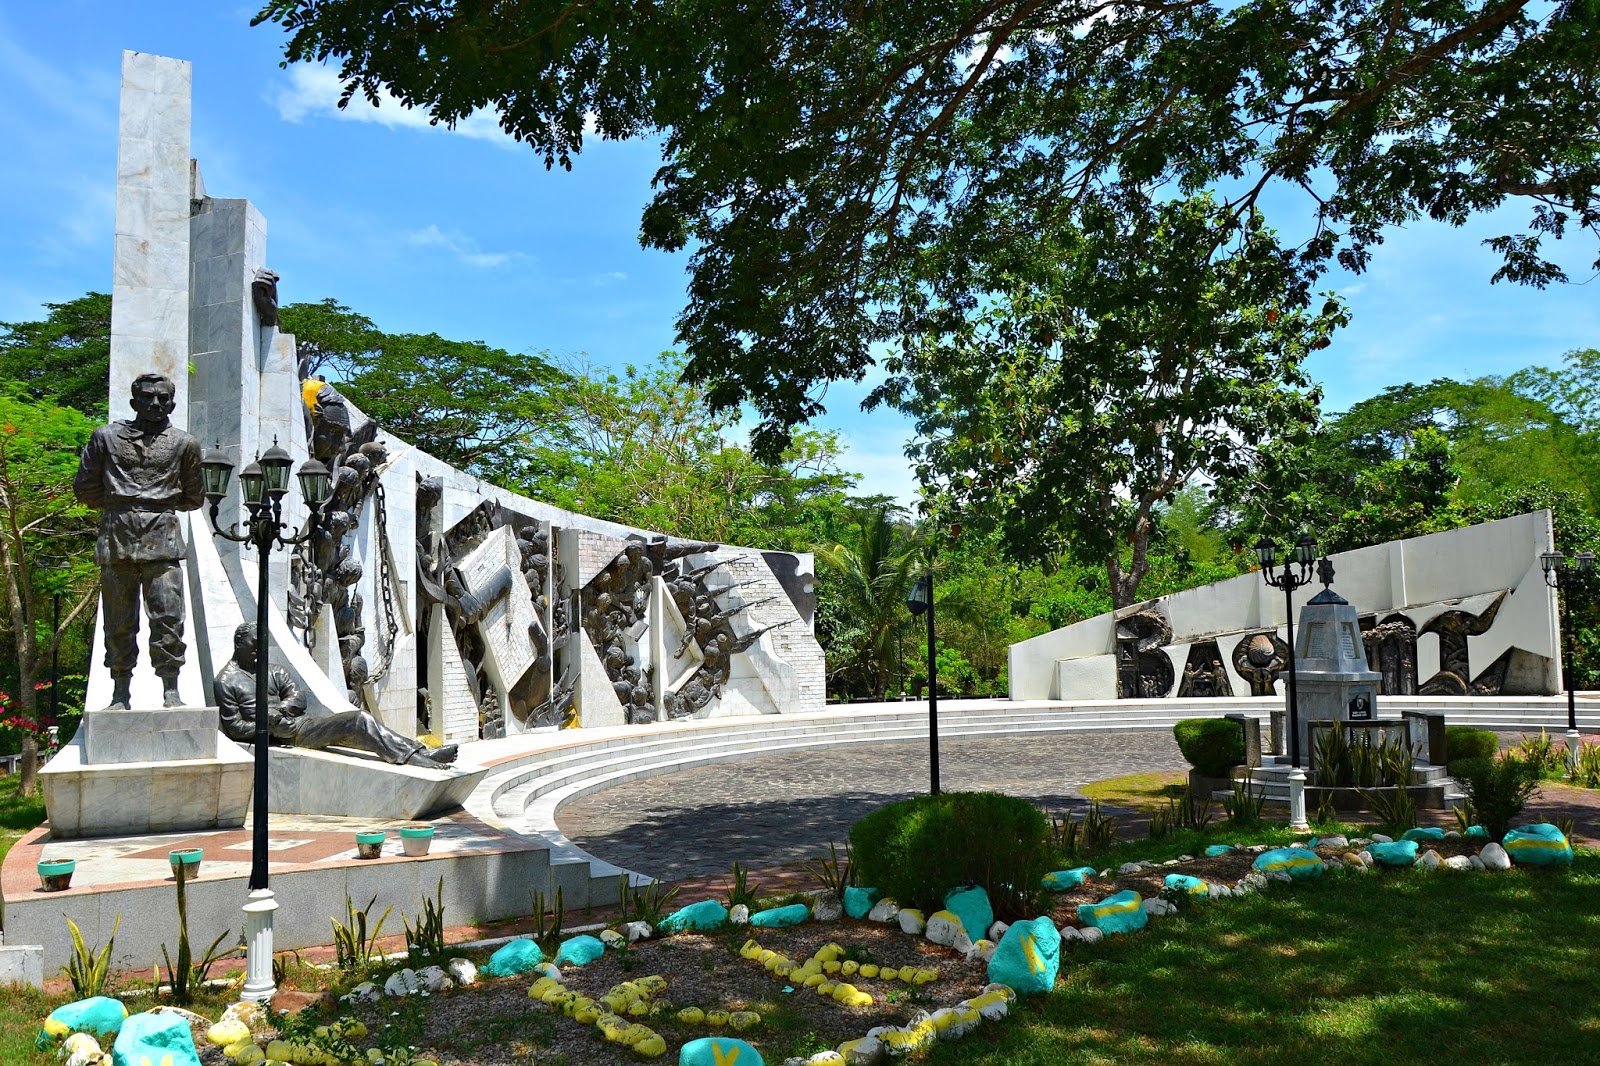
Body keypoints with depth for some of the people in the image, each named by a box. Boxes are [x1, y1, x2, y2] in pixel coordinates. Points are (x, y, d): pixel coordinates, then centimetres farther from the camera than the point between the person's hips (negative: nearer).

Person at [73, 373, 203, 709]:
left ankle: (170, 691, -4)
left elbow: (194, 498, 18)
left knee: (168, 618, -8)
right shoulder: (106, 437, 12)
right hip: (116, 540, 1)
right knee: (119, 622, 4)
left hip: (163, 542, -1)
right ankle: (120, 693, 12)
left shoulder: (184, 444, 11)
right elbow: (84, 488, 13)